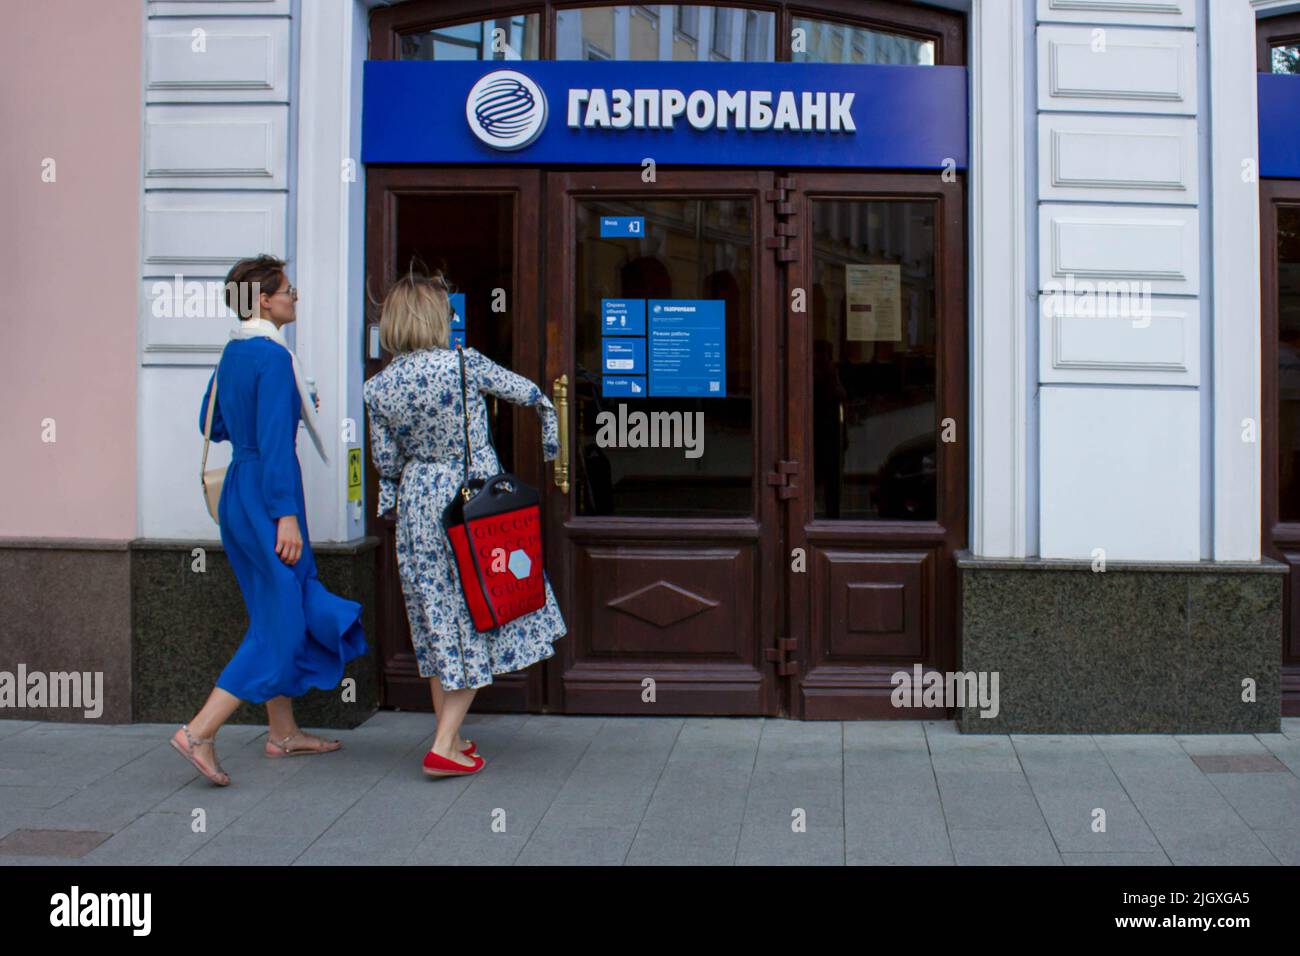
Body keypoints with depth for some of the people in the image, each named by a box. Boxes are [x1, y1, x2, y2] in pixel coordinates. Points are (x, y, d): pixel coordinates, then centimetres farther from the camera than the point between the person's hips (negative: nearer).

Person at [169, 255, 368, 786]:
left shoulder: (232, 353, 11)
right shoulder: (273, 356, -16)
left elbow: (213, 426, 20)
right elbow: (275, 443, -22)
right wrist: (287, 515, -22)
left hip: (237, 491, 10)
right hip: (266, 496, -10)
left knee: (279, 614, 16)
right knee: (278, 625, -3)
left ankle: (283, 733, 25)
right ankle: (199, 733, -4)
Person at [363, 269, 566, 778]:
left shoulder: (378, 387, -3)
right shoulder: (466, 364, -13)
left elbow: (385, 462, 3)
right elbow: (530, 394, -2)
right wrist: (552, 440, 17)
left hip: (419, 507, 4)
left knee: (438, 622, 15)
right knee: (478, 618, 4)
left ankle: (449, 736, 23)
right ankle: (443, 747, 1)